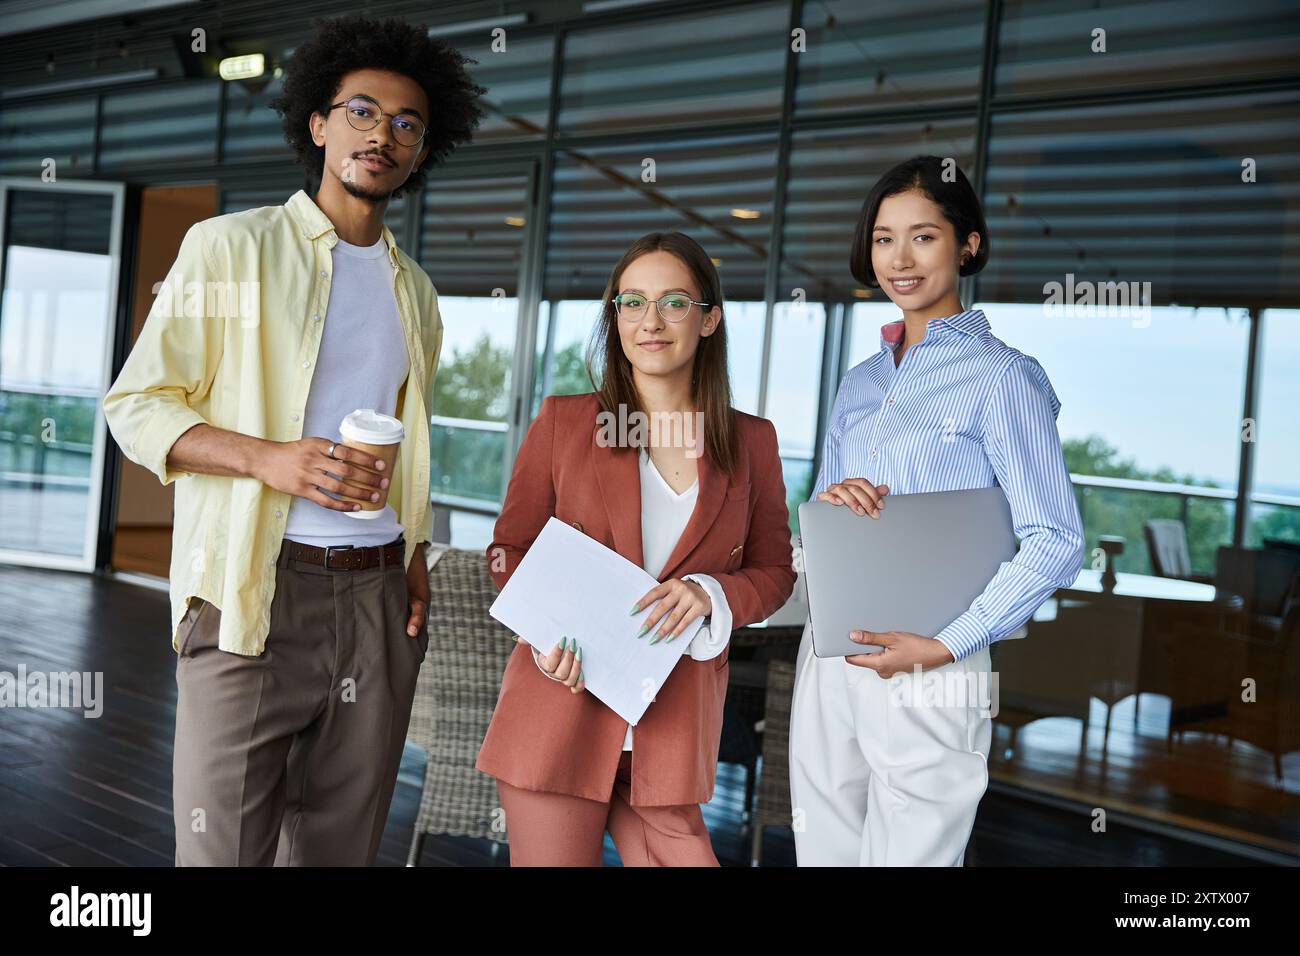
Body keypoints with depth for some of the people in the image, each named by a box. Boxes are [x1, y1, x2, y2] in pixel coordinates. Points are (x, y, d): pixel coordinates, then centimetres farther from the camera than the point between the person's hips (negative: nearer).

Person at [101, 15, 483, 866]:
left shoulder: (416, 292, 18)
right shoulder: (233, 247, 1)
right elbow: (136, 405, -3)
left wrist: (416, 558, 7)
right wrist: (270, 459, -19)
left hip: (378, 595, 5)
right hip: (256, 591, -5)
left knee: (343, 844, 9)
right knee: (224, 845, -4)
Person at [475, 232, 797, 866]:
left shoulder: (751, 442, 6)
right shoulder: (563, 420, 2)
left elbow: (773, 571, 10)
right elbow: (510, 548, 7)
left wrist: (709, 596, -11)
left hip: (673, 726, 1)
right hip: (563, 707, -1)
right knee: (554, 858, 7)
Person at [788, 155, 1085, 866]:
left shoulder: (1000, 377, -7)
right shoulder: (861, 381, 13)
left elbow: (1055, 542, -12)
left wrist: (945, 647, -18)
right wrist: (829, 500, -6)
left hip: (927, 676, -6)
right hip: (828, 662, 6)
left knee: (907, 854, 3)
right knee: (824, 852, 13)